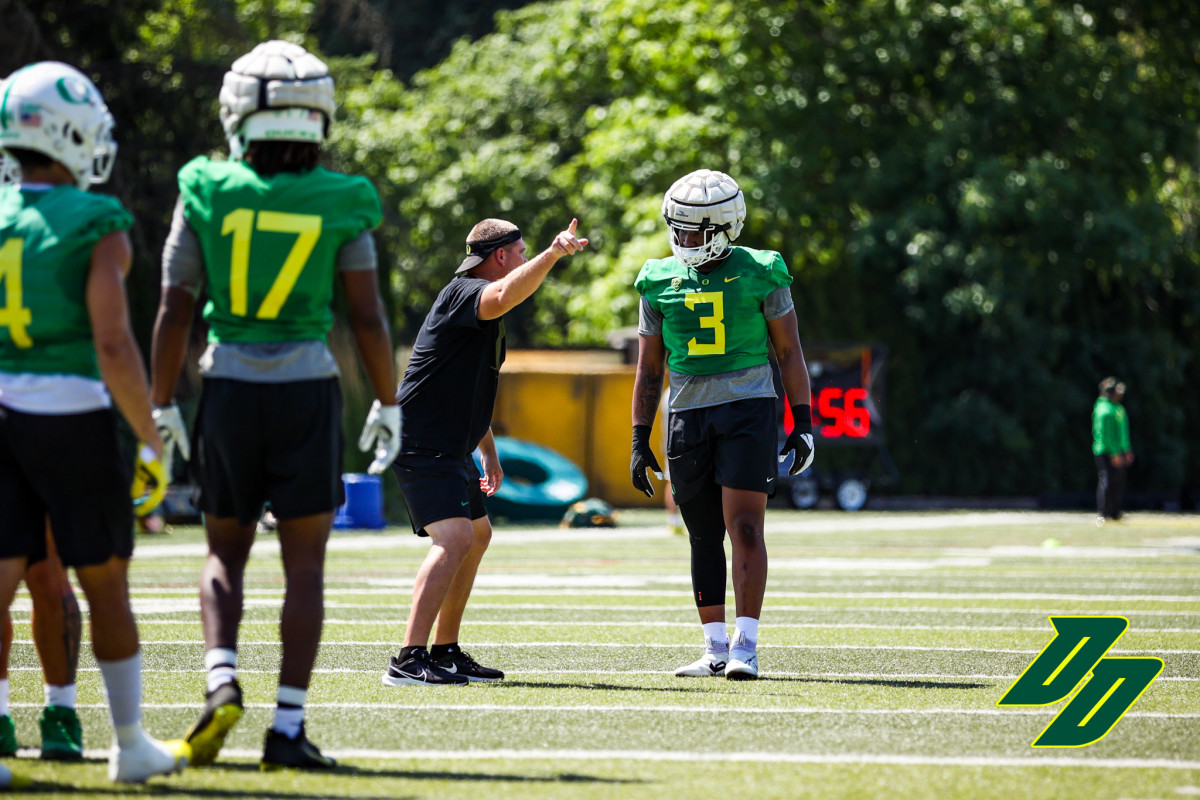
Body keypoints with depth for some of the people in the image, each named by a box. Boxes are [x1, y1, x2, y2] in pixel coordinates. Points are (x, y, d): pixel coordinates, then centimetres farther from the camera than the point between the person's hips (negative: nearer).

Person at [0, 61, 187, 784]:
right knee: (106, 584, 10)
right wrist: (153, 445, -9)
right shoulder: (98, 230, -10)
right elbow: (114, 348, -17)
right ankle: (132, 744, 20)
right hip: (74, 417, -4)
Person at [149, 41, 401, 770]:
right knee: (305, 565, 5)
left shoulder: (206, 194, -3)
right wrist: (389, 404, 9)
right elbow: (368, 318, -4)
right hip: (308, 391, -1)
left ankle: (222, 681, -7)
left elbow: (175, 311, -3)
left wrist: (162, 406, 6)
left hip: (228, 388, 1)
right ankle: (288, 726, 0)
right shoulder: (340, 205, -5)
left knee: (226, 552, 16)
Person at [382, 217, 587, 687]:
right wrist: (553, 254, -44)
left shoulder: (478, 301, 20)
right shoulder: (465, 292, -12)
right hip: (424, 443, -11)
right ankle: (409, 661, -29)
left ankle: (445, 651, 26)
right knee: (455, 538, -22)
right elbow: (505, 296, -38)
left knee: (477, 536, 21)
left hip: (450, 447, 11)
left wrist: (488, 452, 31)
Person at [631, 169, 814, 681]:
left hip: (748, 409, -3)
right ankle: (715, 649, 10)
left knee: (745, 528, -11)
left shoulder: (758, 275, -1)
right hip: (687, 414, 3)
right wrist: (640, 441, 9)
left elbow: (790, 354, 3)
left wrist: (803, 423, -3)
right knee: (704, 536, 5)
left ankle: (745, 646, -9)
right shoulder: (661, 283, 7)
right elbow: (649, 369, 13)